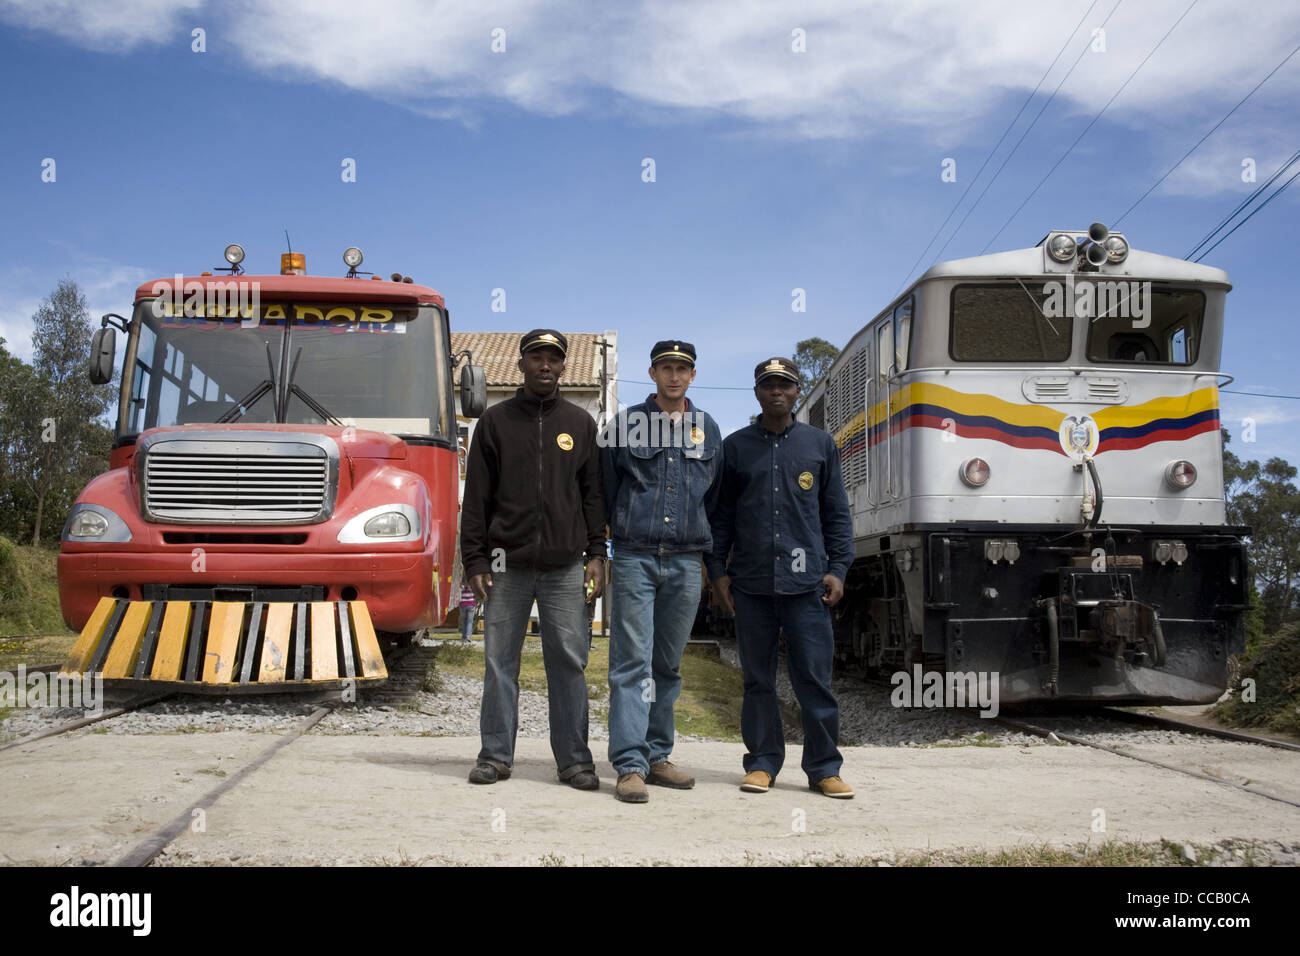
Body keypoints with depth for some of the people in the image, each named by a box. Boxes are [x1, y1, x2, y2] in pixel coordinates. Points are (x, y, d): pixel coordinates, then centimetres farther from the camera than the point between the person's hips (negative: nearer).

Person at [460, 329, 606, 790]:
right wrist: (474, 559, 0)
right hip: (507, 565, 0)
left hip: (565, 566, 0)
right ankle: (495, 754, 14)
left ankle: (574, 758, 9)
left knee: (569, 661, 0)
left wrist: (596, 553, 2)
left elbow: (594, 492, 12)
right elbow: (477, 496, 6)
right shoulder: (496, 420, 8)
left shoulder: (580, 423, 11)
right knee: (500, 661, 3)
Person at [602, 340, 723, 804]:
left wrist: (713, 555, 16)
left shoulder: (707, 428, 12)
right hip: (634, 557, -3)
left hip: (685, 562, 3)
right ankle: (630, 765, -7)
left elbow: (715, 496, 19)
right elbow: (606, 490, 9)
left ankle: (657, 756, 17)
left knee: (668, 665, 9)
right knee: (632, 662, -8)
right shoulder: (627, 424, 4)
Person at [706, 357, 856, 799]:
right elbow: (720, 514, 11)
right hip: (750, 584, 1)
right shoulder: (735, 446, 10)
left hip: (806, 581, -1)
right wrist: (717, 571, 4)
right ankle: (762, 762, 16)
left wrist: (837, 568, 1)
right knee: (758, 679, 6)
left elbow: (837, 513, 11)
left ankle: (824, 767, 8)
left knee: (815, 677, -1)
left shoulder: (820, 444, 10)